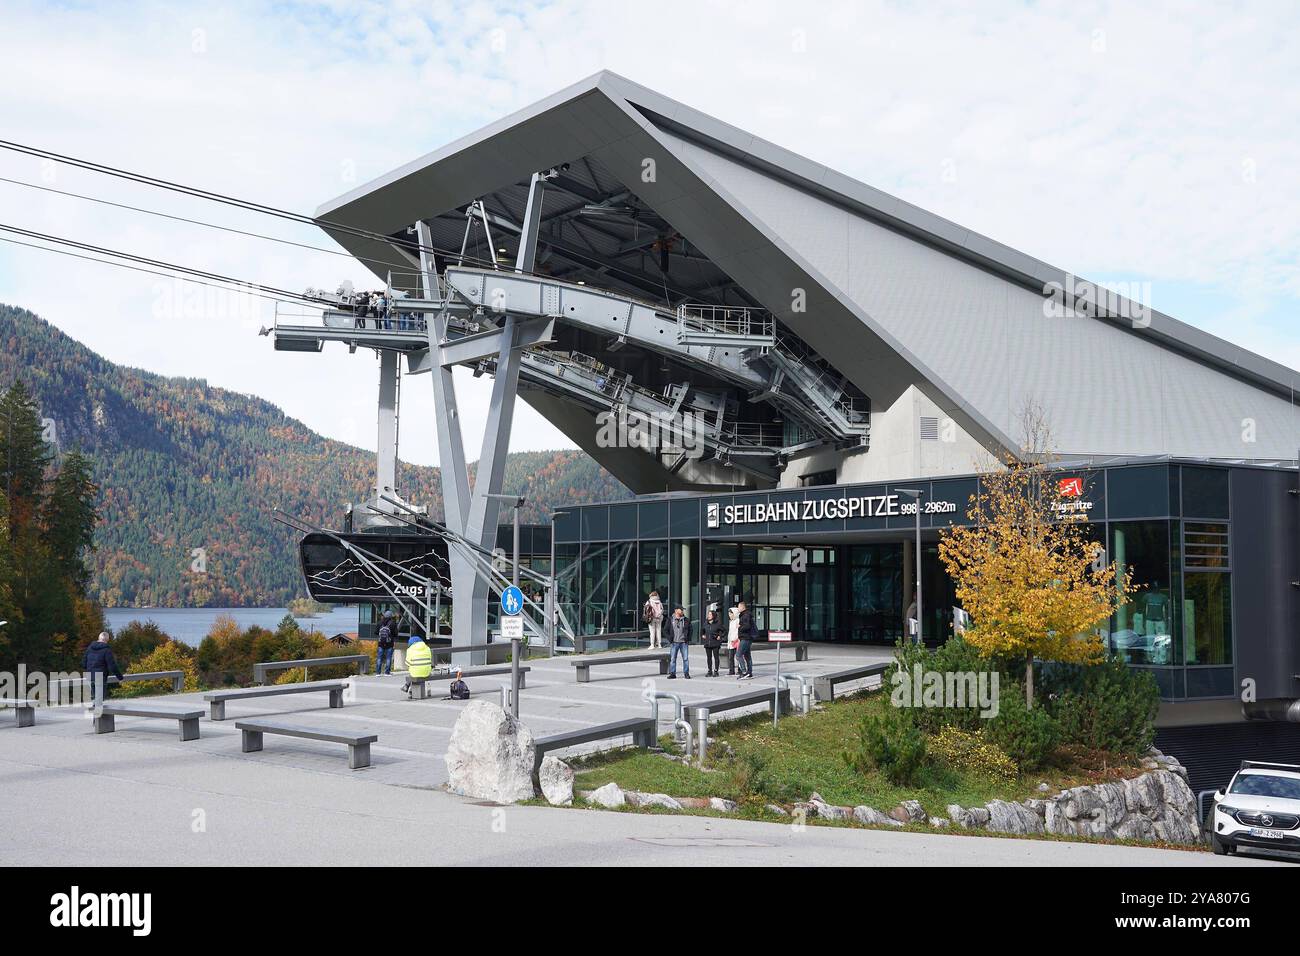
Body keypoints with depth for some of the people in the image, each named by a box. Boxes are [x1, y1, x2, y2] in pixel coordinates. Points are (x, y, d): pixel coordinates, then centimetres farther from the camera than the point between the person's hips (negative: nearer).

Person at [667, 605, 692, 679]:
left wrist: (688, 639, 2)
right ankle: (672, 673, 6)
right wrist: (670, 638, -1)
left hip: (684, 642, 1)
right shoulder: (671, 620, 4)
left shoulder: (686, 620, 7)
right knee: (672, 658, 0)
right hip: (674, 642, -1)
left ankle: (686, 673, 8)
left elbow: (690, 630, 12)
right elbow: (666, 630, 10)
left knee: (685, 658, 0)